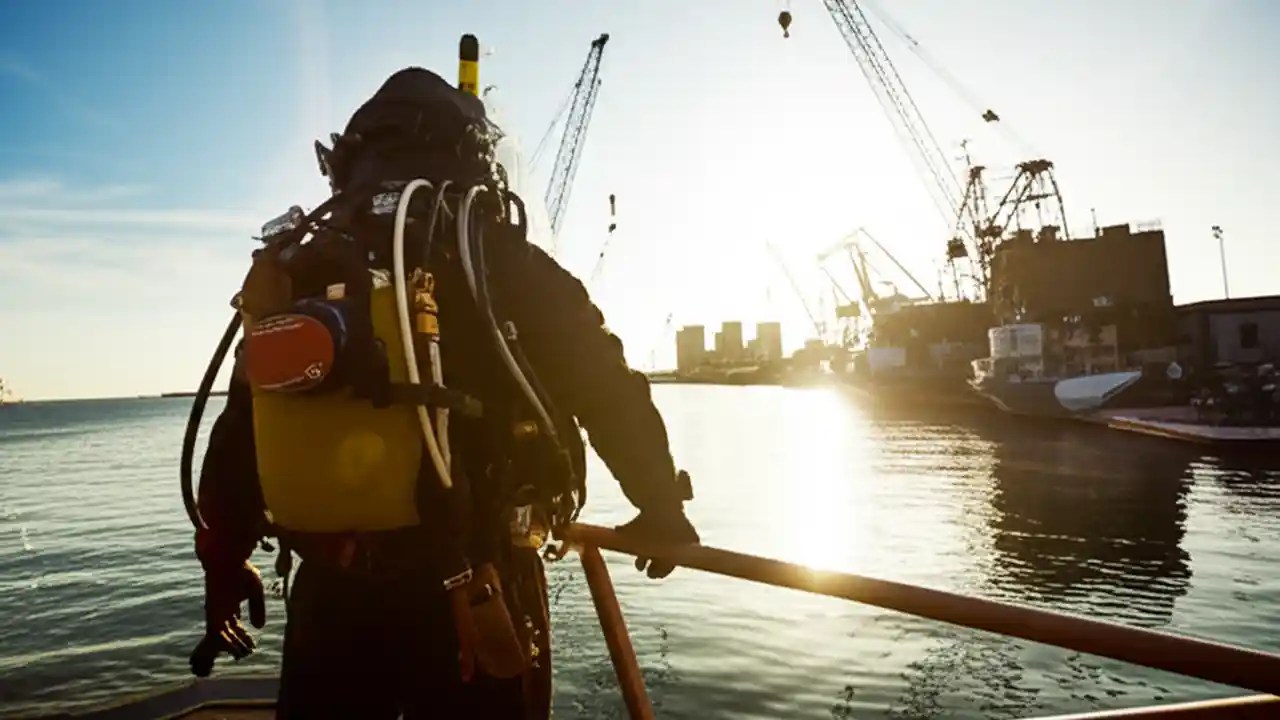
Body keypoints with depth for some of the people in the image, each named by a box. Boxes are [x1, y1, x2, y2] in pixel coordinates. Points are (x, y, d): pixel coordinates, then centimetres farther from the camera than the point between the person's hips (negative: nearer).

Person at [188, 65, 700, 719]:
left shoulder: (293, 275, 7)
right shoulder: (494, 257, -6)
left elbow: (237, 432, 12)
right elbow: (605, 385, -5)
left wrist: (224, 561, 24)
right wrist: (661, 502, 8)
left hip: (329, 591, 4)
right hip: (473, 585, -3)